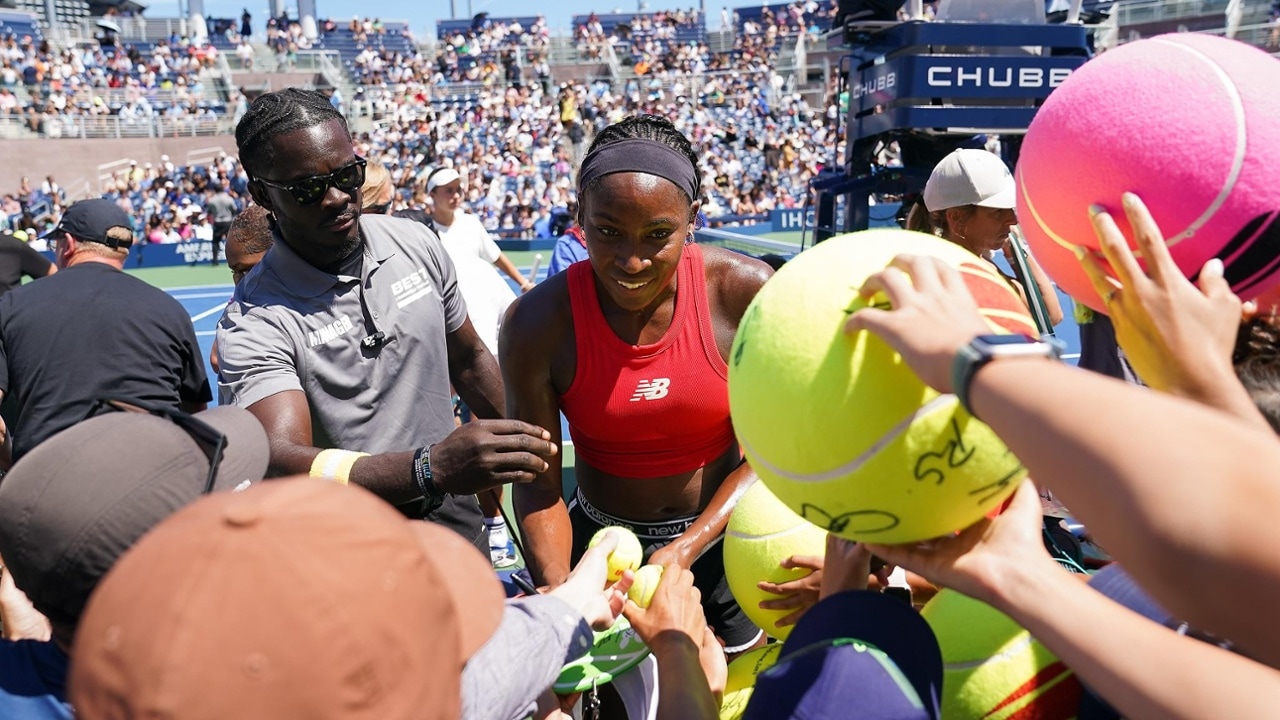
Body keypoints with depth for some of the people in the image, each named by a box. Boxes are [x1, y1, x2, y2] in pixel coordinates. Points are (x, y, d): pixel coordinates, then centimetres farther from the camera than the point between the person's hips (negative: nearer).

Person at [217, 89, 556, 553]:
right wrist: (430, 468, -49)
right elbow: (282, 462, -35)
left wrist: (521, 454, 9)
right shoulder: (254, 324, -21)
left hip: (454, 514, 5)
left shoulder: (417, 244, -4)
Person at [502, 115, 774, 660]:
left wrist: (683, 551, -24)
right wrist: (558, 588, -31)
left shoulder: (746, 293, -20)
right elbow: (537, 484, -15)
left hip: (719, 539, 1)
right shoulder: (537, 323, -19)